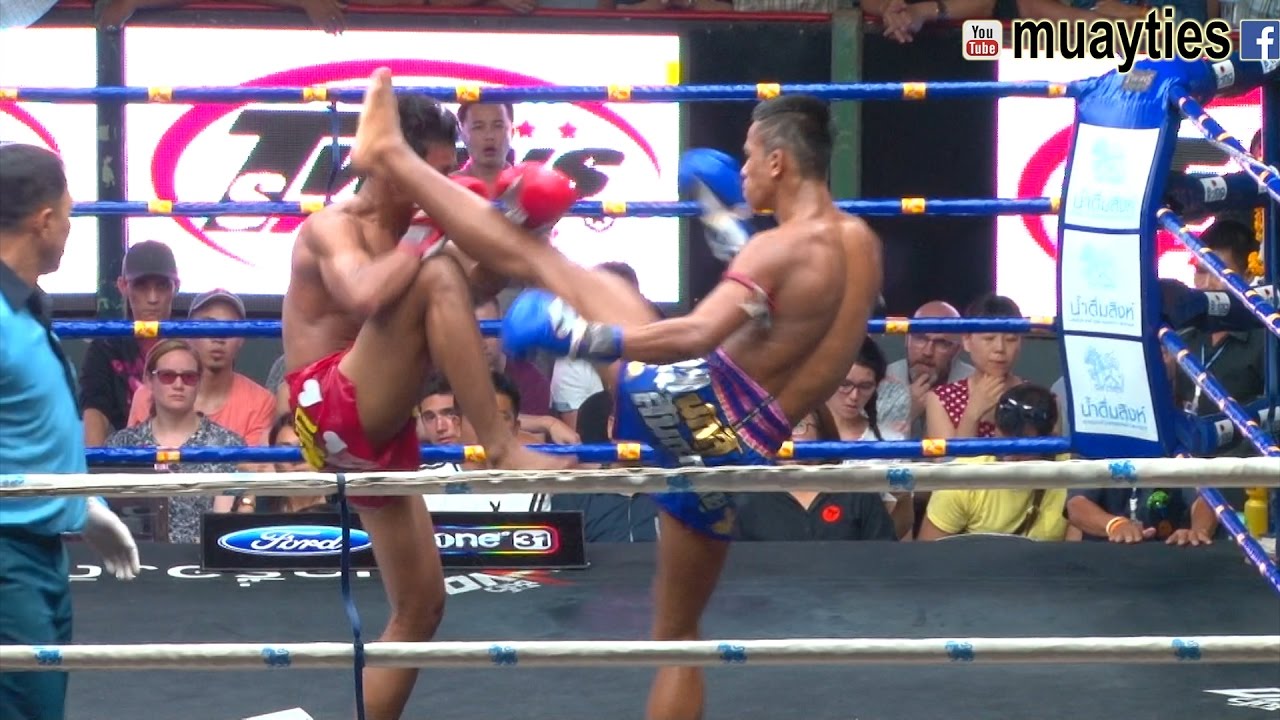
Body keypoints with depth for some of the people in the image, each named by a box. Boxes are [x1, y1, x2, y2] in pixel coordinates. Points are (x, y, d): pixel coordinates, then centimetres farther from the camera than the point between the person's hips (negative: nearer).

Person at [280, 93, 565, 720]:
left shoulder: (404, 233, 18)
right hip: (332, 409, -9)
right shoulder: (333, 228, -7)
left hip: (378, 436, 9)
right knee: (438, 275, -24)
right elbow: (364, 295, -30)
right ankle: (503, 452, -30)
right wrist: (425, 239, -15)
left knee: (421, 606, 9)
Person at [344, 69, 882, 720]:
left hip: (694, 400, -7)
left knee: (535, 263, 6)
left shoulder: (783, 248, -14)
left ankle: (390, 156, 14)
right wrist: (719, 213, 35)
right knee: (678, 634, 21)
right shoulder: (863, 245, 10)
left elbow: (697, 335, -28)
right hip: (737, 446, 7)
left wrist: (572, 333, -23)